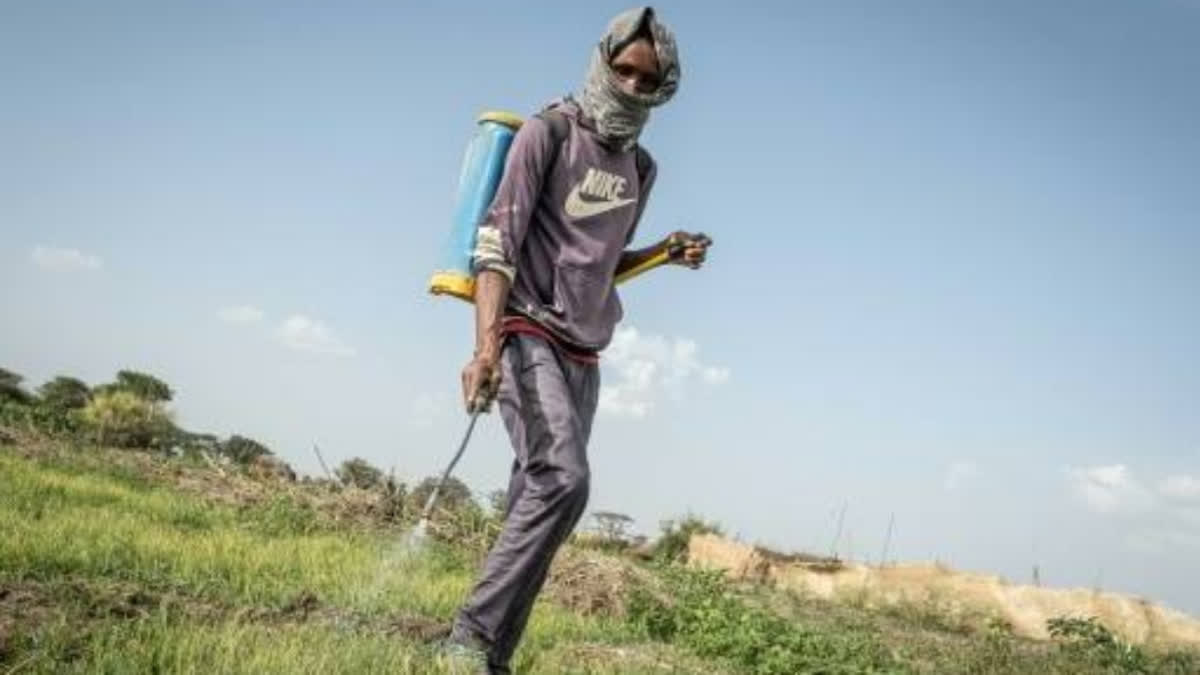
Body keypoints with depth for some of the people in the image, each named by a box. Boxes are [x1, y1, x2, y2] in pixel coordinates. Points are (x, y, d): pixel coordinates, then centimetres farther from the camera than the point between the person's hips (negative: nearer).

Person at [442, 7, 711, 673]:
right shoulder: (548, 132, -5)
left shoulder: (640, 167, 17)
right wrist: (486, 344, -29)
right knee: (561, 478, -26)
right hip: (528, 335, -7)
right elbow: (498, 241, -16)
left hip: (583, 355, 7)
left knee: (536, 498, 2)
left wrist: (666, 251, 9)